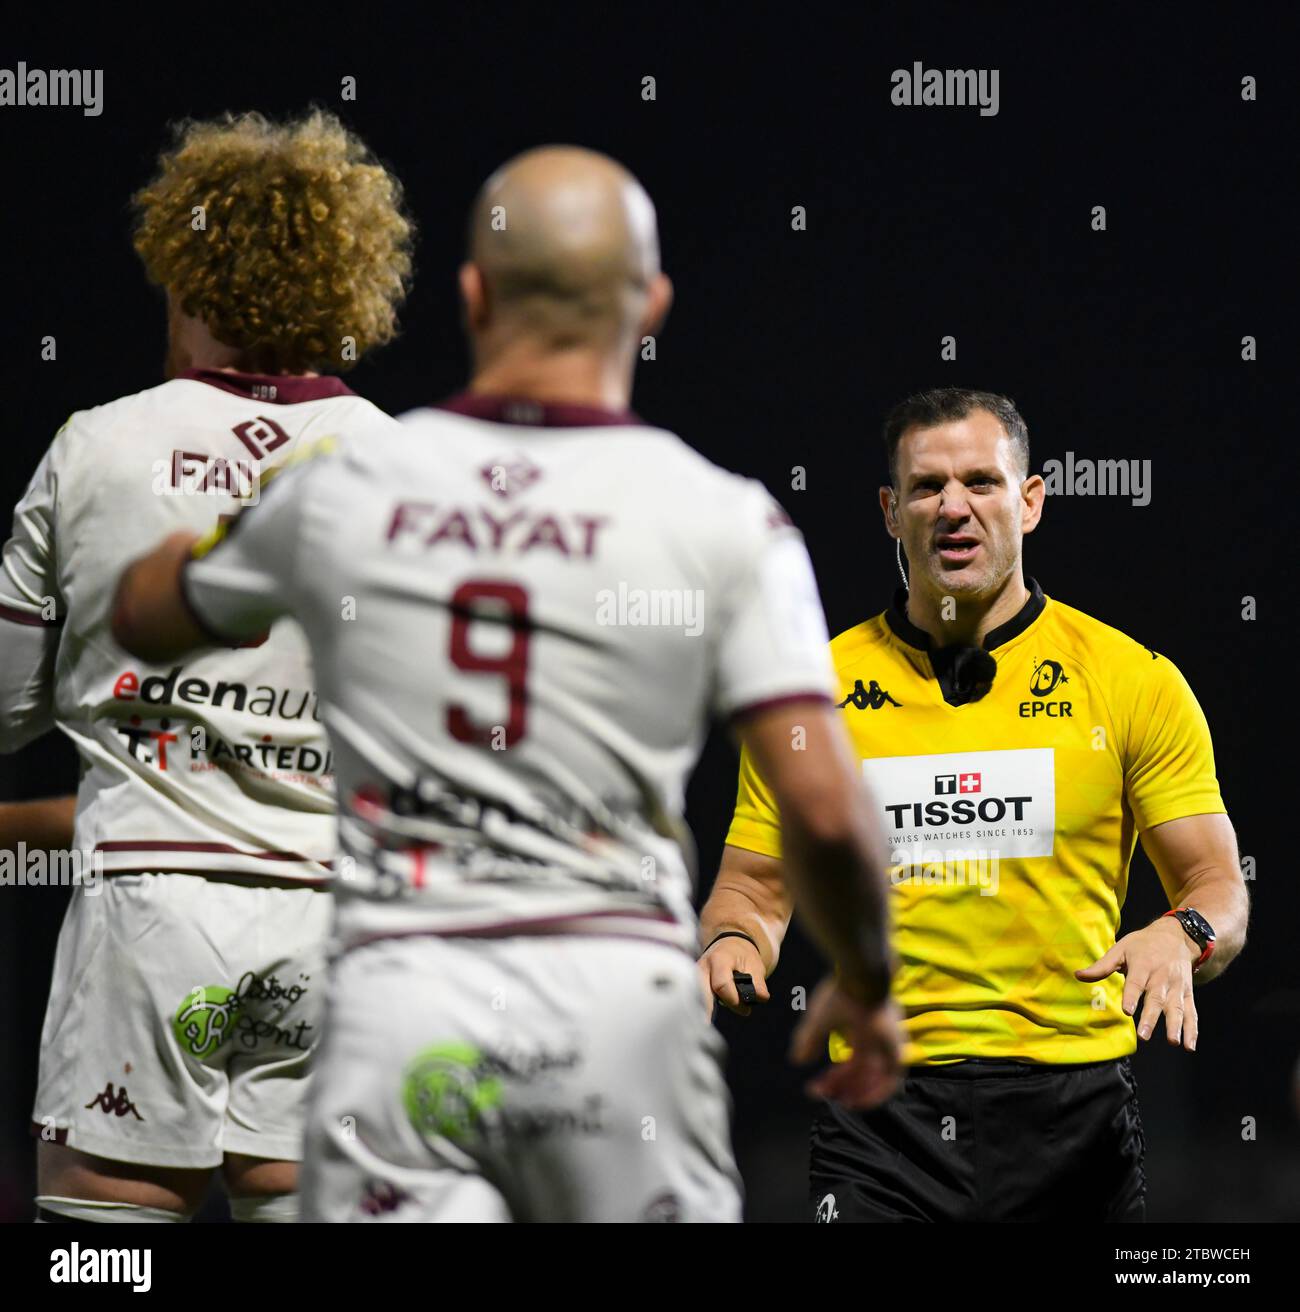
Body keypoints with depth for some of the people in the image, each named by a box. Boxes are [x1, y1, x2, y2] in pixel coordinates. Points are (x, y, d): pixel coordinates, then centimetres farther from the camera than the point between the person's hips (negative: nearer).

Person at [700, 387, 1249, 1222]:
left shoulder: (1134, 680, 3)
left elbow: (1219, 885, 3)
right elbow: (757, 883, 12)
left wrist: (1182, 936, -19)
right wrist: (735, 938, -10)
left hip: (1071, 1109, 0)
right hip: (881, 1112, 0)